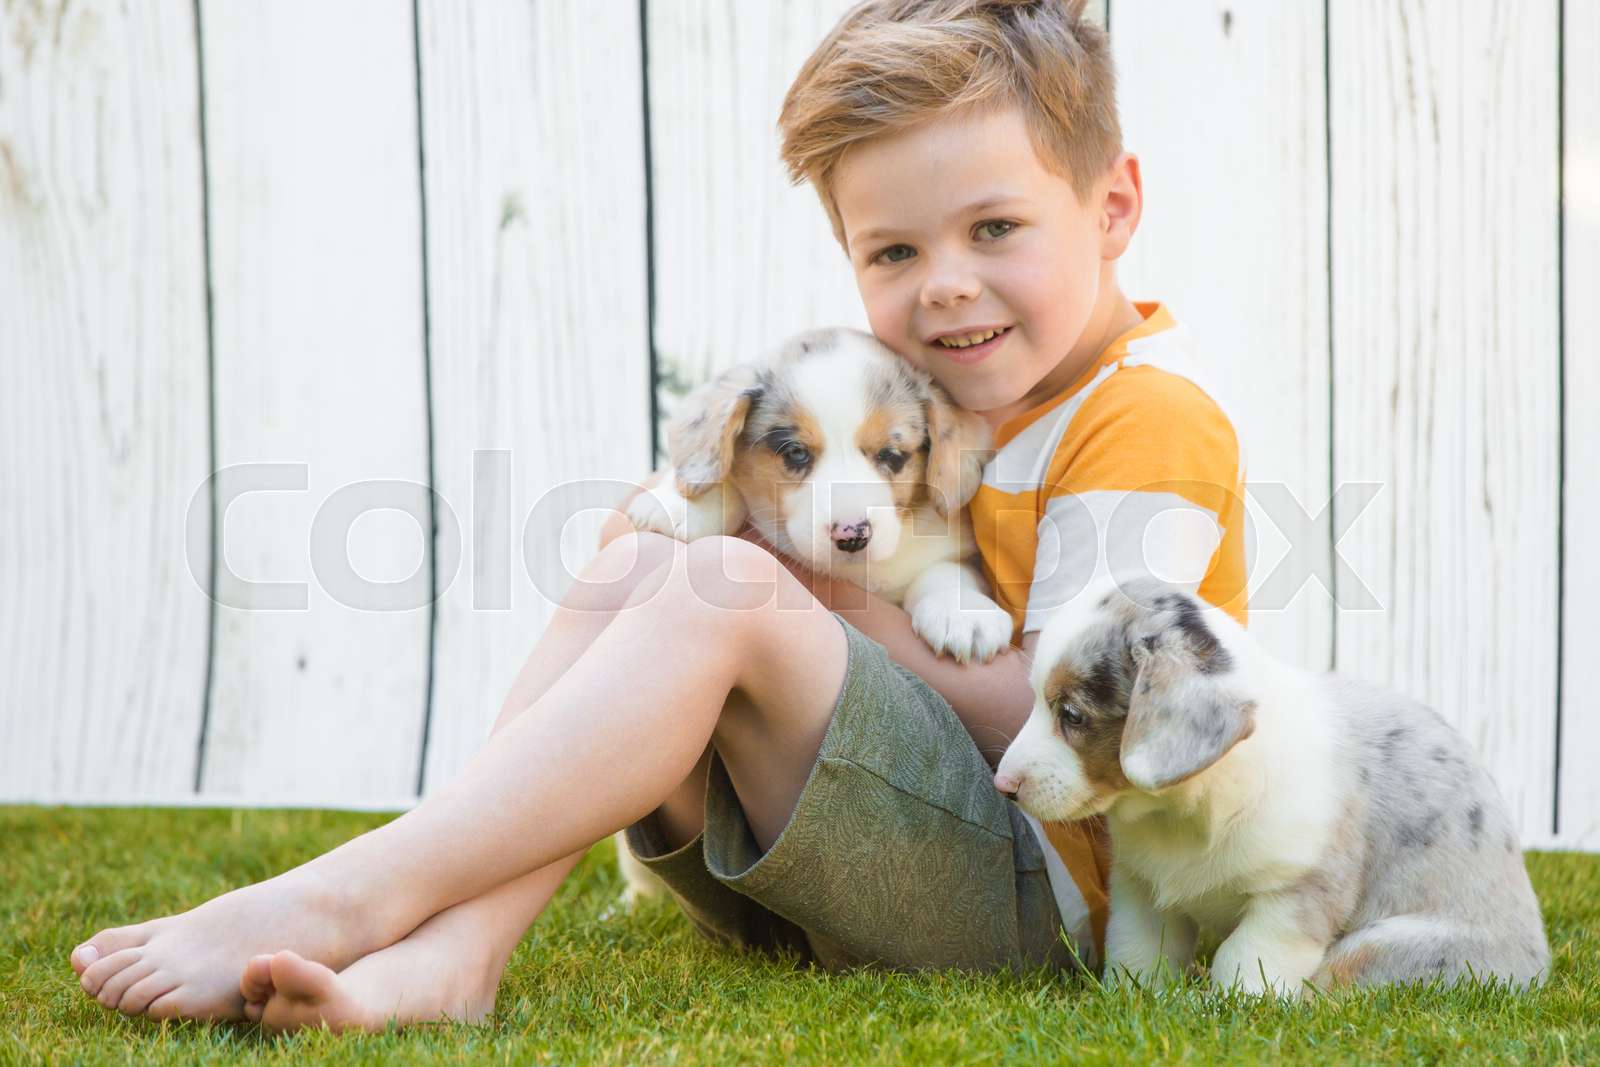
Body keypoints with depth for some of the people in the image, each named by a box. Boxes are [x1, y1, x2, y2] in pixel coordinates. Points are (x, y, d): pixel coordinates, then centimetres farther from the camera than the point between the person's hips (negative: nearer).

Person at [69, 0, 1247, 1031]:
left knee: (728, 593, -27)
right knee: (632, 561, -7)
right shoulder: (936, 399, 17)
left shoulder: (1153, 420, -10)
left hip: (1042, 889, -8)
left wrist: (862, 606, -11)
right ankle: (449, 954, -29)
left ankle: (354, 894, -30)